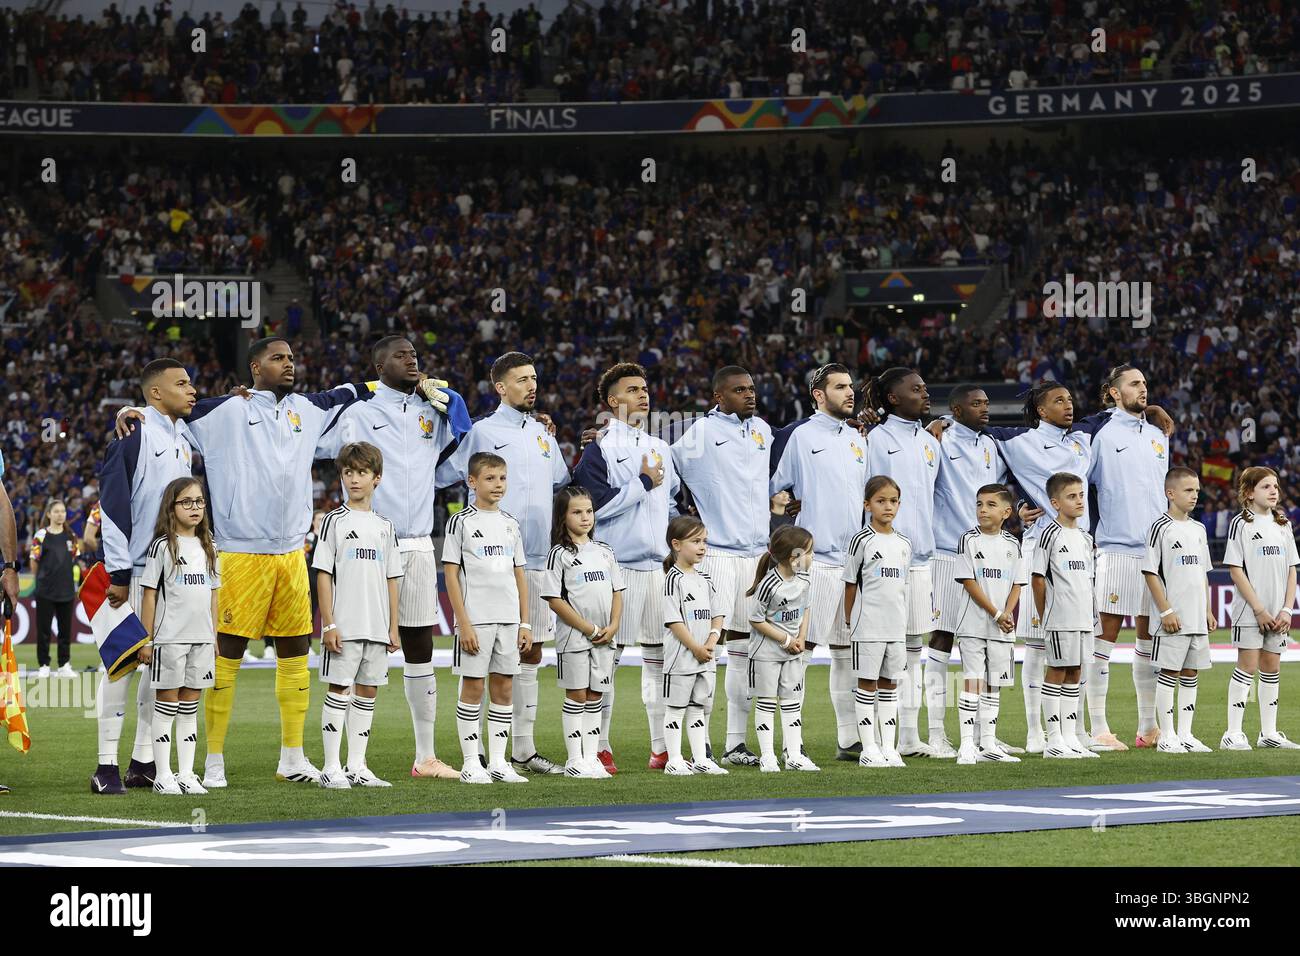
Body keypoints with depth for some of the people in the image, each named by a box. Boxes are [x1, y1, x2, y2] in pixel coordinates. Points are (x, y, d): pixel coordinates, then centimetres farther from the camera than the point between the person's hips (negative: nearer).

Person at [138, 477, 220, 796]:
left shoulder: (207, 548, 13)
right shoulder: (162, 546, -5)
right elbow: (149, 595, -6)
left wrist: (214, 637, 13)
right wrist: (146, 640, -9)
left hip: (201, 638, 5)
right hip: (169, 638, -5)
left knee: (190, 706, 8)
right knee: (167, 703, -1)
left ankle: (186, 773, 11)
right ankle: (163, 775, 1)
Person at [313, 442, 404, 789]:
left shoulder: (385, 526, 12)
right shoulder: (335, 521, -1)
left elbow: (391, 579, 14)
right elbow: (323, 575, -4)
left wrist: (393, 627, 9)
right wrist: (329, 624, -11)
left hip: (377, 627, 5)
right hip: (344, 626, -5)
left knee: (367, 691, 7)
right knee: (339, 690, -4)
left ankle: (357, 766, 13)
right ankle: (331, 768, -1)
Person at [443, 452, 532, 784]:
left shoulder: (511, 524, 13)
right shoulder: (461, 522, -3)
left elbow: (519, 575, 16)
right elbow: (451, 574, -6)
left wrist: (525, 623, 9)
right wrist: (464, 624, -13)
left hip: (509, 619, 5)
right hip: (475, 618, -5)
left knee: (503, 687, 6)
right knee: (473, 686, -2)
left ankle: (498, 762, 11)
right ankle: (471, 763, 2)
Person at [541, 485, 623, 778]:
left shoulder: (604, 552, 11)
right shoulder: (560, 554, -6)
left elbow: (617, 591, 13)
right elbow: (554, 599, -11)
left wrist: (613, 627, -4)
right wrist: (590, 629, -14)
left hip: (604, 638, 5)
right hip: (573, 636, -5)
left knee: (595, 697, 8)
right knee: (576, 696, -1)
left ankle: (591, 757, 12)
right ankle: (575, 760, 4)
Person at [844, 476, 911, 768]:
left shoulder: (903, 543, 11)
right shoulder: (862, 540, -5)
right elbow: (851, 583, -2)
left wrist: (903, 620, 13)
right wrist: (849, 621, -2)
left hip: (897, 625, 5)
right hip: (868, 625, -5)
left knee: (889, 684, 9)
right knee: (867, 682, -1)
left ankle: (888, 748, 13)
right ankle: (869, 748, 1)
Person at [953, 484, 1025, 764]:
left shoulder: (1012, 544, 8)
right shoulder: (969, 540, -4)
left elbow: (1017, 584, 7)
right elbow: (969, 582, -10)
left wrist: (1008, 614, -11)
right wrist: (996, 614, -14)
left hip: (1003, 627, 4)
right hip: (973, 624, -4)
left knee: (994, 684, 9)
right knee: (973, 681, -7)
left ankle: (988, 743, 15)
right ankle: (967, 745, -7)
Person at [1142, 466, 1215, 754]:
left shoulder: (1198, 529, 14)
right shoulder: (1161, 527, -8)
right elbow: (1150, 572, -11)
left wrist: (1207, 611, 15)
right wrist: (1166, 611, -15)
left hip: (1197, 619, 7)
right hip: (1173, 619, -7)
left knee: (1190, 674, 9)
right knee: (1169, 673, -3)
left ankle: (1185, 734, 14)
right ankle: (1167, 736, 2)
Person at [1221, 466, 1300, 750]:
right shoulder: (1241, 524, -5)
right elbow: (1235, 569, -10)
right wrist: (1259, 609, -13)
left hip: (1277, 613, 6)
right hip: (1250, 611, -6)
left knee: (1272, 669, 9)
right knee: (1248, 666, -7)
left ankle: (1269, 733, 15)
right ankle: (1233, 735, -5)